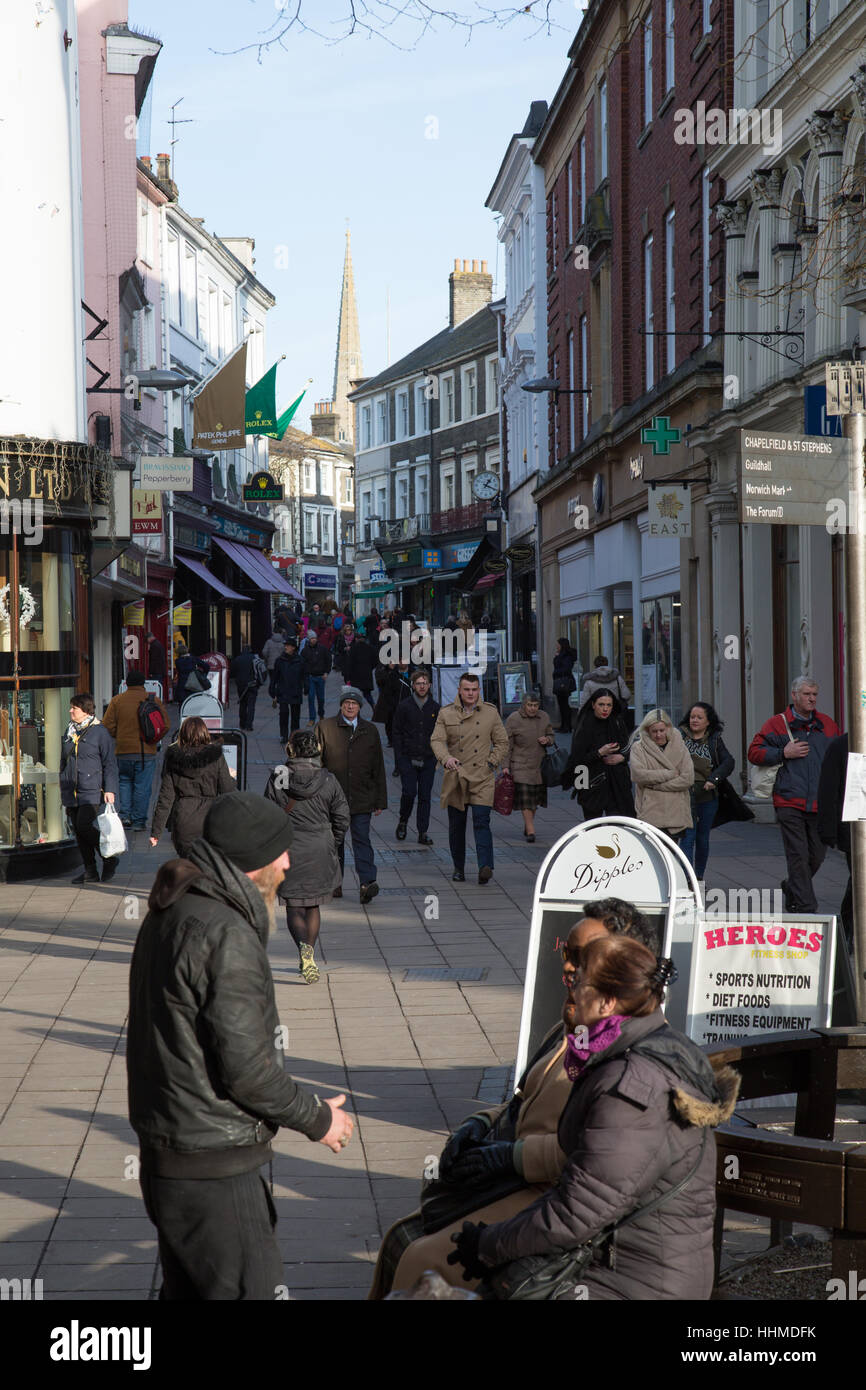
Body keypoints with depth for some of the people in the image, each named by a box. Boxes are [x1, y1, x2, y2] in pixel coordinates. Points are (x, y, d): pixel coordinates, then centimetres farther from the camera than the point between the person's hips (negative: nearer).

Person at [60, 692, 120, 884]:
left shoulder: (100, 732, -4)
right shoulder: (69, 733, 15)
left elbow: (110, 763, -4)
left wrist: (109, 789, -11)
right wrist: (63, 790, 20)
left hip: (91, 790, -7)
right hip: (71, 792, 7)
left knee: (84, 825, -17)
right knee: (78, 831, 5)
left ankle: (109, 858, 3)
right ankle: (90, 871, 12)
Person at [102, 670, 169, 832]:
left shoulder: (117, 701, 1)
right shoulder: (154, 700, -1)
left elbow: (108, 725, -1)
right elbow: (165, 725, 0)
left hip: (124, 751, 1)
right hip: (147, 752, -1)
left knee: (124, 781, 18)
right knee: (142, 786, 4)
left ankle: (124, 813, 6)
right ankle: (139, 821, 4)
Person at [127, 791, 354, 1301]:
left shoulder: (168, 915, 10)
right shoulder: (226, 934, -21)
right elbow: (245, 1066, -22)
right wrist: (318, 1118, -7)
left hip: (164, 1157, 10)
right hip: (214, 1170, -10)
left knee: (189, 1289, 19)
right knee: (253, 1289, -6)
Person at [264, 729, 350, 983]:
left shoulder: (277, 780, -8)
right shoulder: (328, 781, -5)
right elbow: (342, 819, 1)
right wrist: (331, 847, 16)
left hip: (287, 852, -1)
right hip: (320, 853, 2)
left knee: (294, 907, 5)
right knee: (313, 905, 18)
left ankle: (304, 946, -20)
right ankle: (308, 956, 19)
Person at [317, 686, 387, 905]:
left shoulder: (370, 731, 9)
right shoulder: (325, 727, 2)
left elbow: (378, 768, 12)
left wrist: (380, 801, 9)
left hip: (361, 798, 0)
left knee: (361, 839, -8)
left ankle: (367, 882, -17)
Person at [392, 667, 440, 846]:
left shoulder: (436, 708, 7)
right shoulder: (404, 707, 1)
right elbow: (396, 732, 1)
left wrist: (436, 755, 3)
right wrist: (399, 758, -6)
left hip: (428, 760, 2)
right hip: (408, 758, -2)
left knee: (425, 796, 2)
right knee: (409, 792, -10)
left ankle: (423, 832, 5)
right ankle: (403, 821, 16)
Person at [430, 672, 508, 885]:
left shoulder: (490, 713, 6)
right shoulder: (446, 714, 4)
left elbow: (502, 742, 13)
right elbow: (437, 740, -6)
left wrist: (492, 763, -1)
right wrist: (446, 758, -25)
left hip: (482, 778, -1)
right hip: (455, 778, 1)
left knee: (481, 821, -14)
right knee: (456, 826, 8)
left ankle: (485, 867, -22)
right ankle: (458, 868, 21)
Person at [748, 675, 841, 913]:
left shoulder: (827, 725, 14)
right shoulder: (777, 724, 3)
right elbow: (754, 752, 2)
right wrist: (783, 753, -11)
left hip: (820, 804, 4)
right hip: (789, 802, -4)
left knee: (817, 855, 9)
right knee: (798, 856, -8)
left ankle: (791, 889, 34)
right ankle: (805, 907, -5)